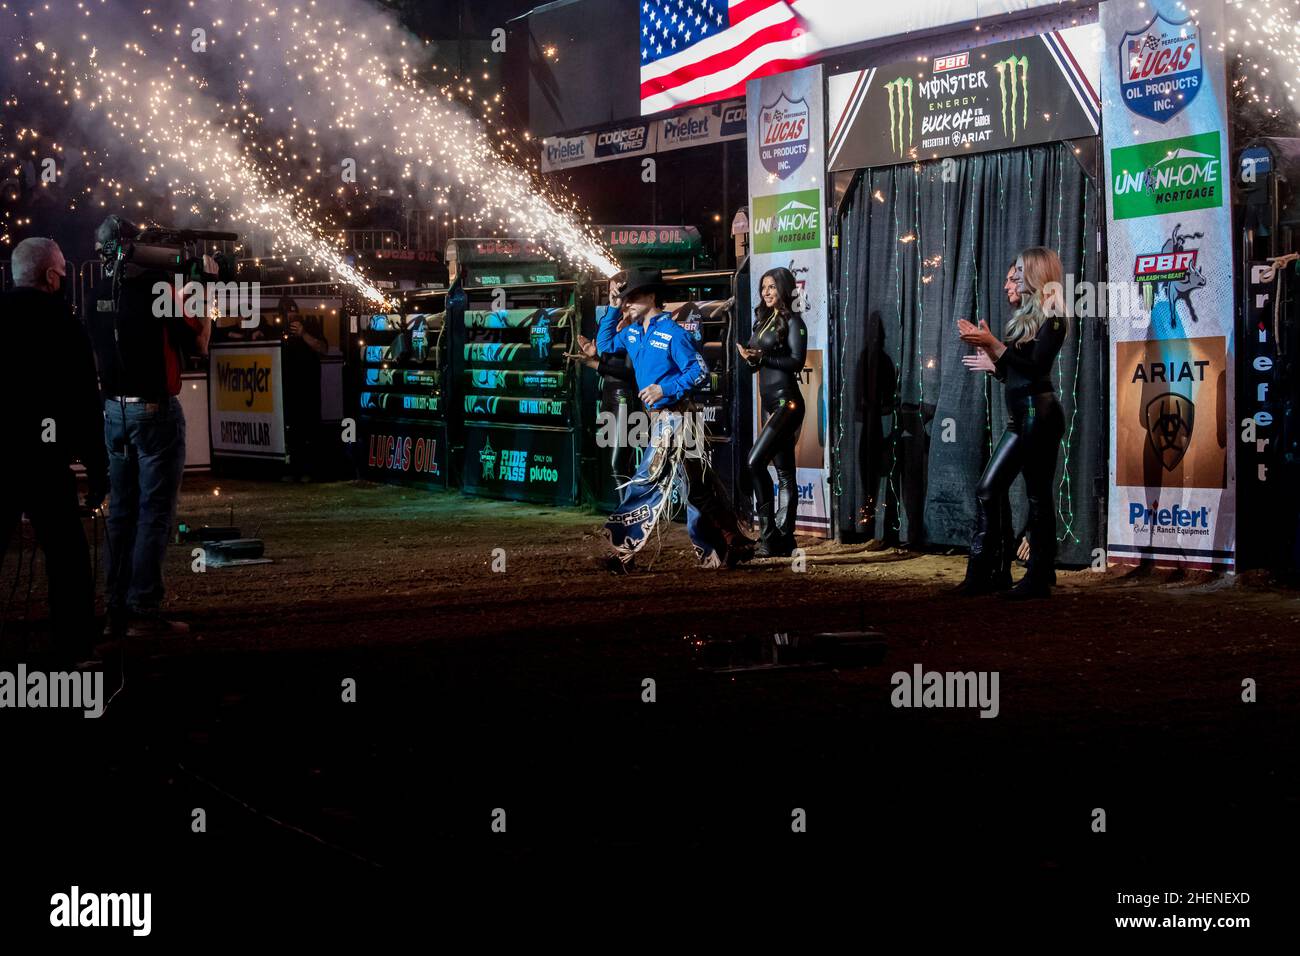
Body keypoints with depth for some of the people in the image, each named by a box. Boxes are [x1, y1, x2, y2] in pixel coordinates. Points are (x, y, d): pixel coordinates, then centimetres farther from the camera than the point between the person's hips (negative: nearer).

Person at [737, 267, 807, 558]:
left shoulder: (792, 321, -5)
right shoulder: (763, 320, 18)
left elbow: (797, 361, -14)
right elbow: (756, 363, 20)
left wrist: (763, 357, -20)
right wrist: (749, 358, -1)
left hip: (786, 401, -8)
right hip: (770, 403, 8)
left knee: (755, 461, -19)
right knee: (784, 472, 8)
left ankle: (769, 533, -15)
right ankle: (784, 539, 8)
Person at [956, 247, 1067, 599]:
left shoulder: (1052, 317, -7)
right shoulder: (1023, 316, 18)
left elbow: (1037, 367, -18)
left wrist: (993, 343, -18)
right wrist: (983, 343, 6)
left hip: (1040, 414, -9)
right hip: (1019, 417, 9)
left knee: (1038, 497, -5)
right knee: (986, 491, 6)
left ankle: (1039, 580, 0)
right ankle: (981, 575, 8)